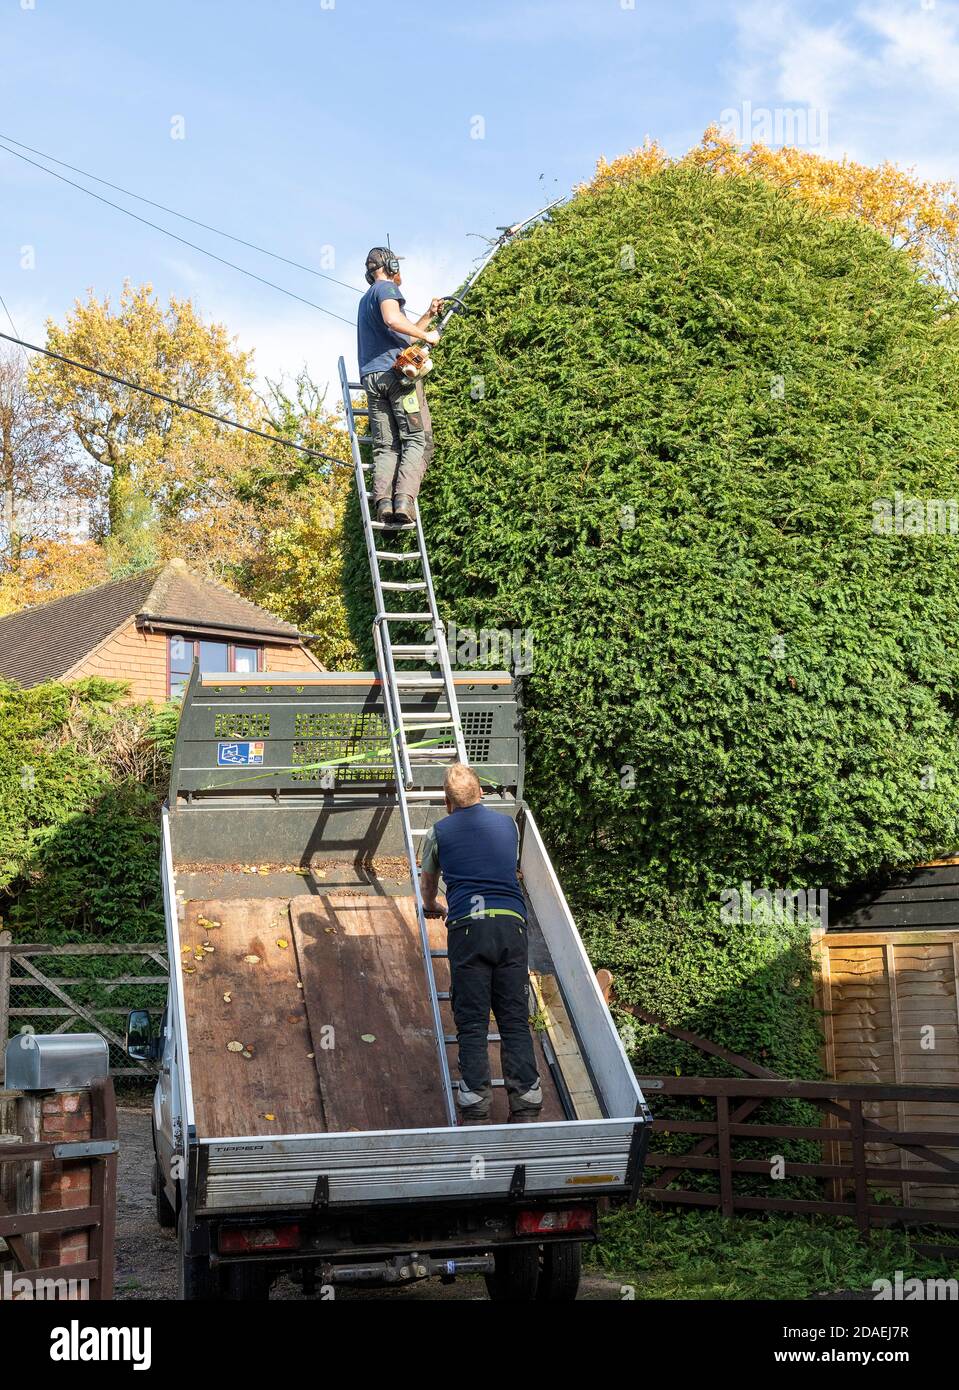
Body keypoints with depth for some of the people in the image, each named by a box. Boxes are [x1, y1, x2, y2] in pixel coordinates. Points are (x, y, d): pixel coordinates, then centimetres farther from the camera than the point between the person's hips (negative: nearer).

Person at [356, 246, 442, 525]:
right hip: (397, 371, -8)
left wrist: (429, 315, 33)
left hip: (371, 377, 8)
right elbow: (393, 320, -19)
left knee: (385, 446, 1)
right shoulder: (386, 288, 2)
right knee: (418, 440, -9)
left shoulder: (366, 299, 30)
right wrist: (426, 335, -8)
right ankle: (404, 499, -27)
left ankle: (383, 501, -19)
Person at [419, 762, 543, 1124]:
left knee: (472, 1024, -1)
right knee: (516, 1021, 3)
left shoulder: (439, 832, 13)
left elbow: (428, 880, 32)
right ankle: (526, 1108, -5)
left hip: (467, 925, -2)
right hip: (511, 922, 2)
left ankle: (475, 1113, -10)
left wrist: (430, 905, 55)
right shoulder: (508, 824, 19)